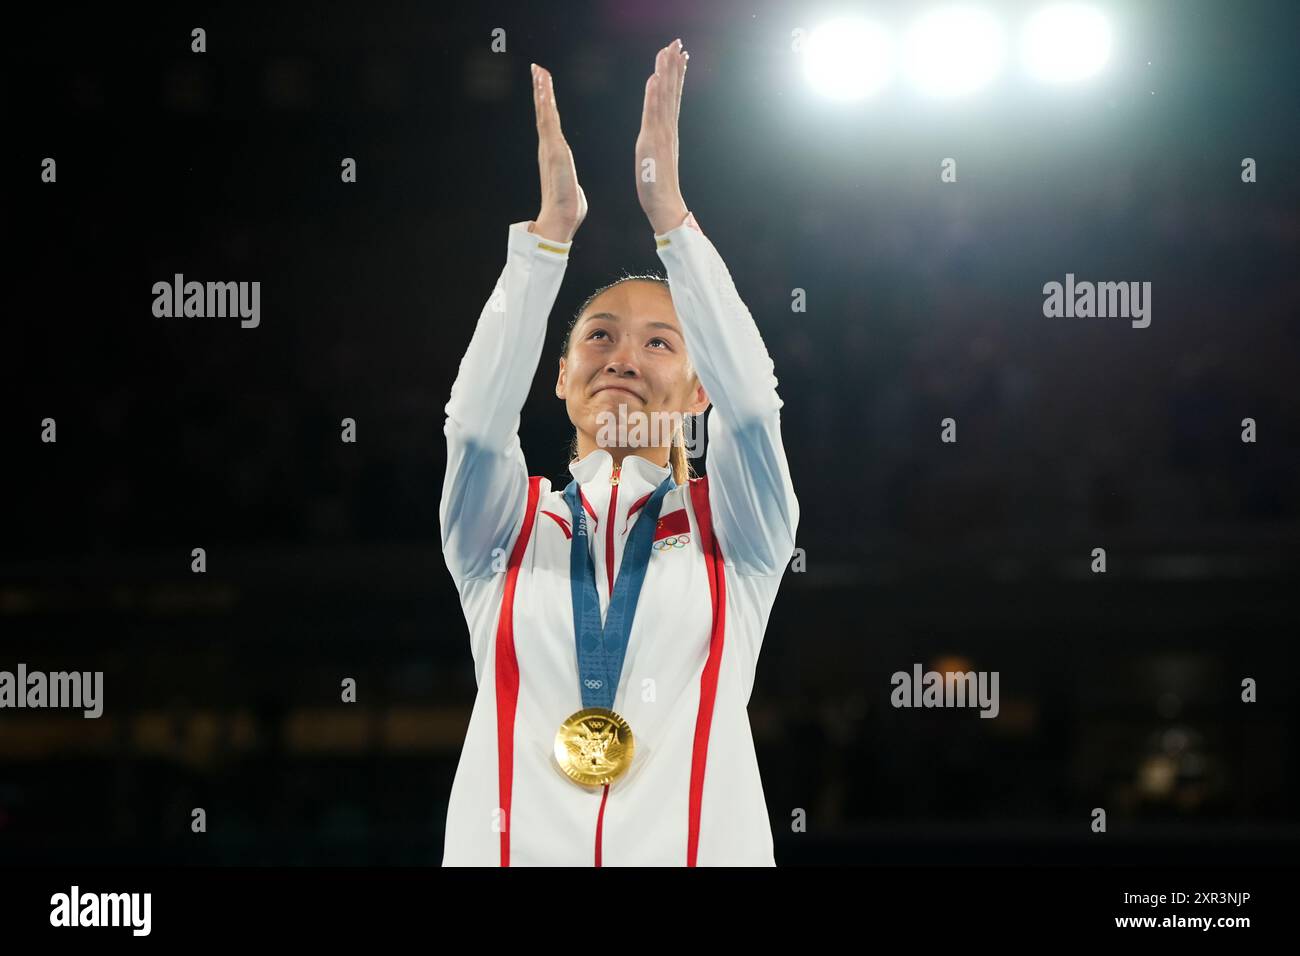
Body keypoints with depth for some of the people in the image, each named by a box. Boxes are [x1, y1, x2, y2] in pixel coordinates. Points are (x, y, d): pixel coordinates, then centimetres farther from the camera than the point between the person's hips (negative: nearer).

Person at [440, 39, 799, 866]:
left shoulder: (732, 535, 11)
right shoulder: (505, 531, 12)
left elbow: (751, 402, -6)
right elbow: (477, 418, -7)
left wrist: (667, 207, -12)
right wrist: (553, 225, -15)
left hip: (701, 844, 0)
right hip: (516, 846, 0)